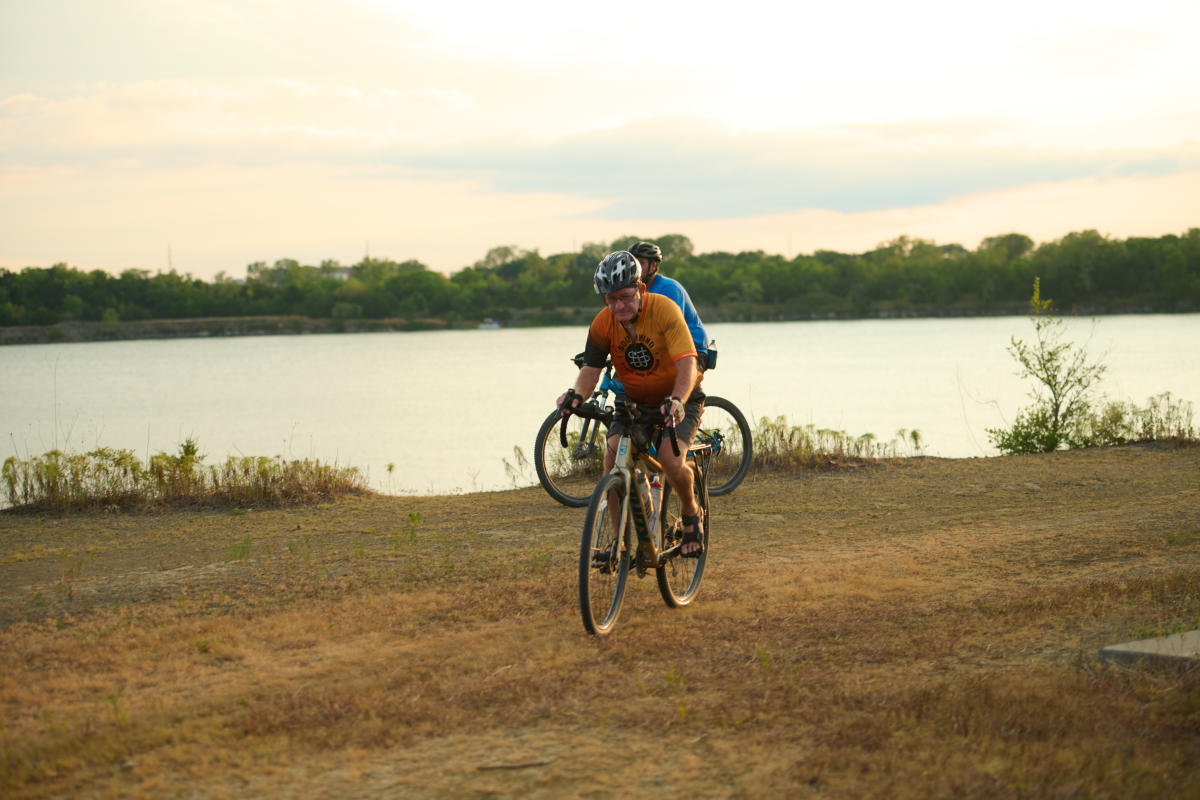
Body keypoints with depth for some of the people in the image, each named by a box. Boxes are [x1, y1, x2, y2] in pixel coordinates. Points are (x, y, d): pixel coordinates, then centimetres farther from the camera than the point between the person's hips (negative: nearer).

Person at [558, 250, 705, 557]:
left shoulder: (664, 310, -25)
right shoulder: (603, 323, -13)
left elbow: (687, 363, -34)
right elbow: (591, 369, -13)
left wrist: (677, 400, -51)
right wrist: (577, 394, -35)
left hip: (679, 400, -4)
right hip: (635, 402, 4)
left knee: (671, 460, -27)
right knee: (613, 453, -20)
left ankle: (690, 514, 6)